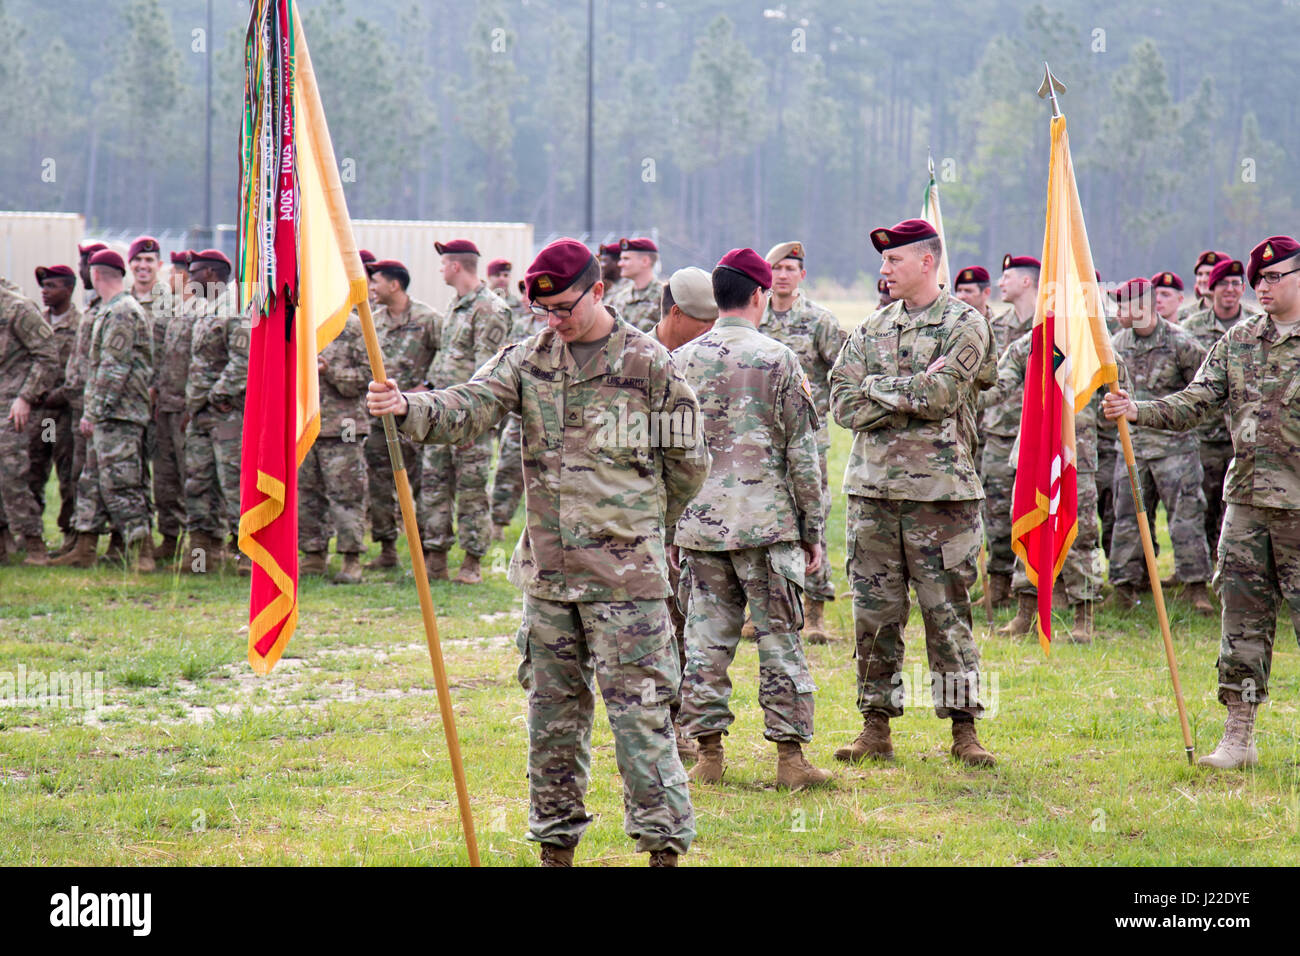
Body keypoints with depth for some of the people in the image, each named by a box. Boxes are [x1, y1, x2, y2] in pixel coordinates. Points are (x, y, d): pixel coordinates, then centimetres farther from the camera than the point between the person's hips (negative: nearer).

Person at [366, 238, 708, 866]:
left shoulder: (647, 364, -4)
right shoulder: (527, 361, 7)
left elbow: (689, 463, 5)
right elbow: (467, 411, -7)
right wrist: (408, 408, -27)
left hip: (624, 574, -4)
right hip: (546, 571, 5)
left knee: (639, 708, -6)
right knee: (552, 708, 11)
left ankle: (663, 843, 0)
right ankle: (556, 843, 21)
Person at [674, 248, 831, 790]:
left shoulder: (680, 362, 5)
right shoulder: (778, 360, -5)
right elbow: (802, 453, -4)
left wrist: (665, 525, 16)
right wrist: (813, 528, 3)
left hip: (699, 522, 3)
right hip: (766, 522, -3)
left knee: (705, 638, 6)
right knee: (780, 640, 2)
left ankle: (708, 754, 8)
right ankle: (790, 756, 1)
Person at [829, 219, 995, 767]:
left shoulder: (964, 325, -1)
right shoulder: (870, 330, 13)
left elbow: (941, 394, -16)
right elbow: (844, 407, 3)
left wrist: (877, 387, -5)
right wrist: (914, 391, -8)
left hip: (940, 490, -4)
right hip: (873, 486, 4)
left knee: (947, 613, -1)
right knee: (874, 612, 5)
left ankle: (963, 729, 6)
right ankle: (876, 726, 13)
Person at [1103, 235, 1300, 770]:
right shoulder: (1235, 344, 10)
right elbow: (1195, 404, 6)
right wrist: (1137, 411, -8)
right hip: (1246, 499, 5)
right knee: (1243, 617, 5)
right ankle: (1238, 736, 10)